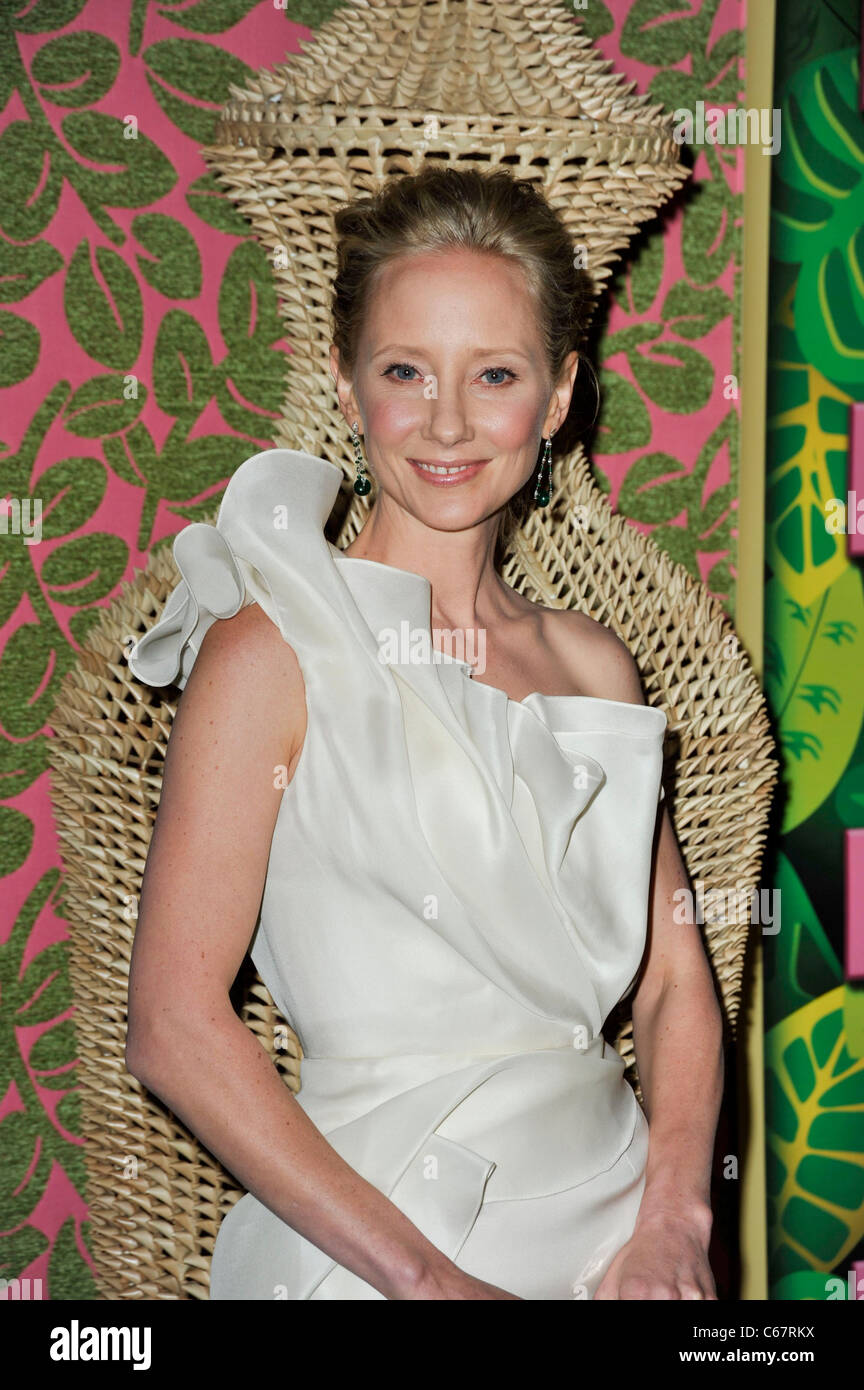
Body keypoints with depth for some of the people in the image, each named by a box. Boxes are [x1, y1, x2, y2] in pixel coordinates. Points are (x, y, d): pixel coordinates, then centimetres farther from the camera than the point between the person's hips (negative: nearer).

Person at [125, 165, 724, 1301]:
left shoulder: (594, 663, 5)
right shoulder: (275, 652, -10)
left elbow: (675, 977, 6)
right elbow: (173, 1026, -15)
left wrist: (672, 1225, -9)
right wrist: (421, 1274, -18)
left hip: (614, 1227, 5)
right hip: (373, 1249, -4)